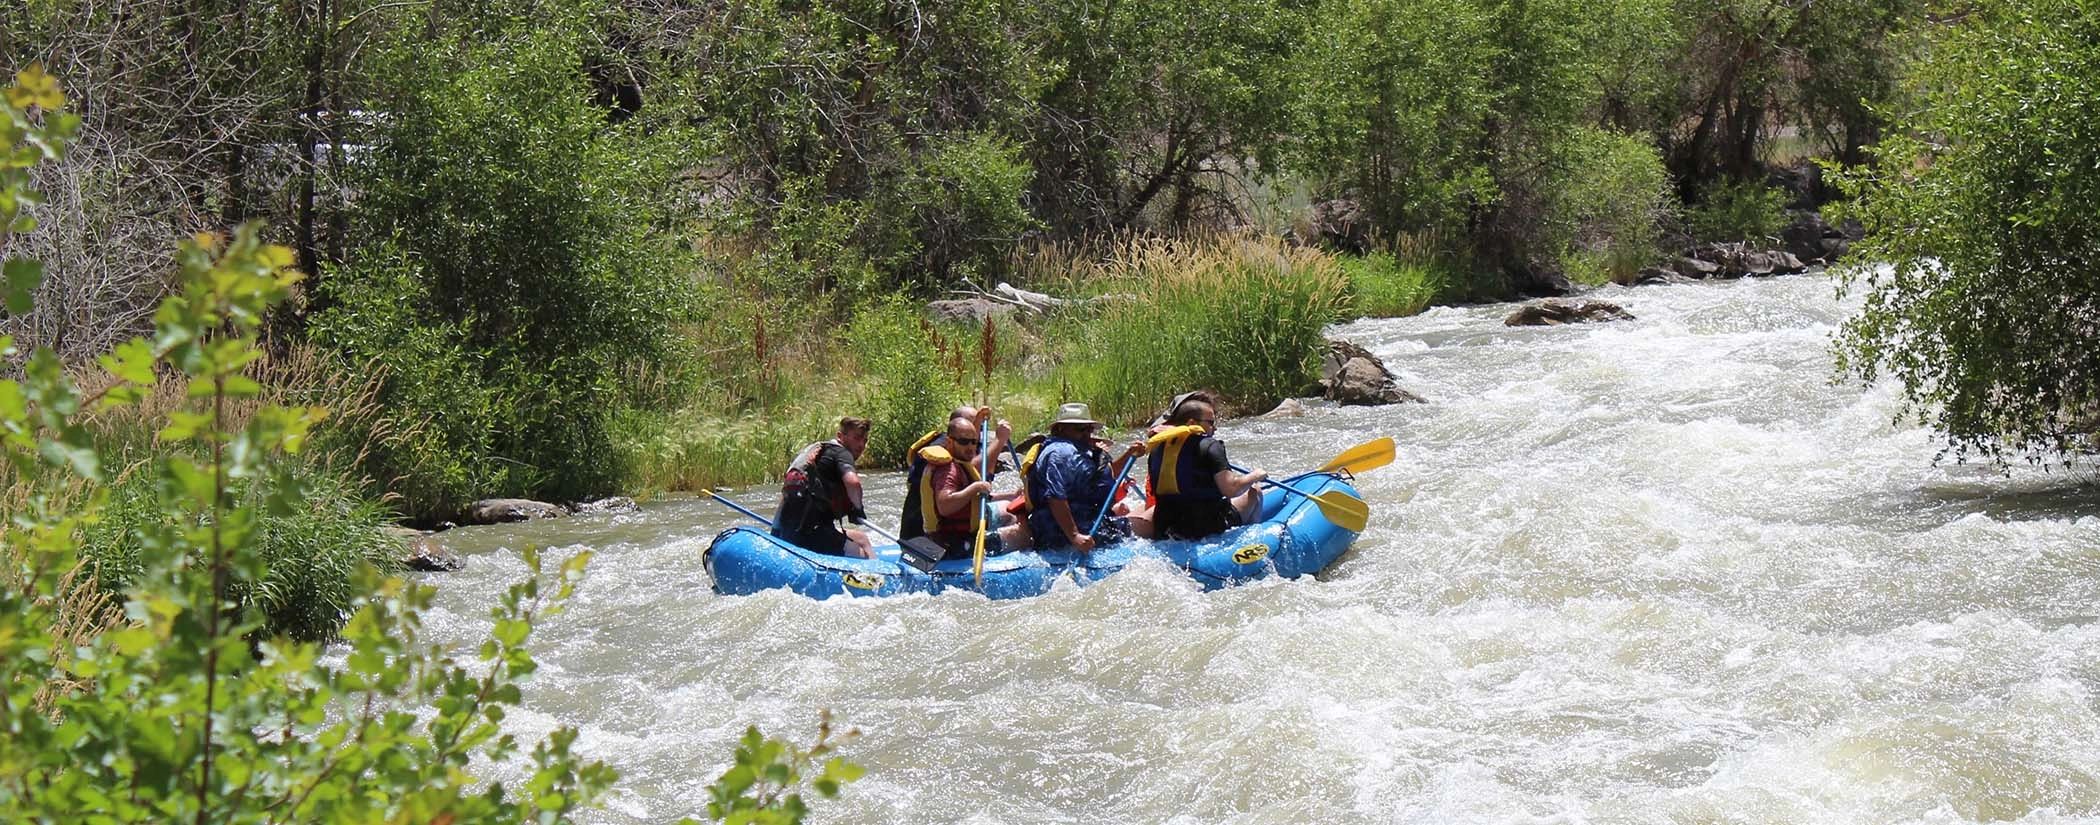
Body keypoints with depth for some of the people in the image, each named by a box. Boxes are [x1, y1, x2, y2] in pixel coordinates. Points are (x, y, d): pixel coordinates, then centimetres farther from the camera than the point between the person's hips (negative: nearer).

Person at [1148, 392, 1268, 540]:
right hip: (1207, 530, -6)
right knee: (1254, 493, 16)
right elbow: (1231, 489, -22)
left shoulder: (1157, 449, 4)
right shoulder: (1209, 446, -14)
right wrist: (1255, 476, -1)